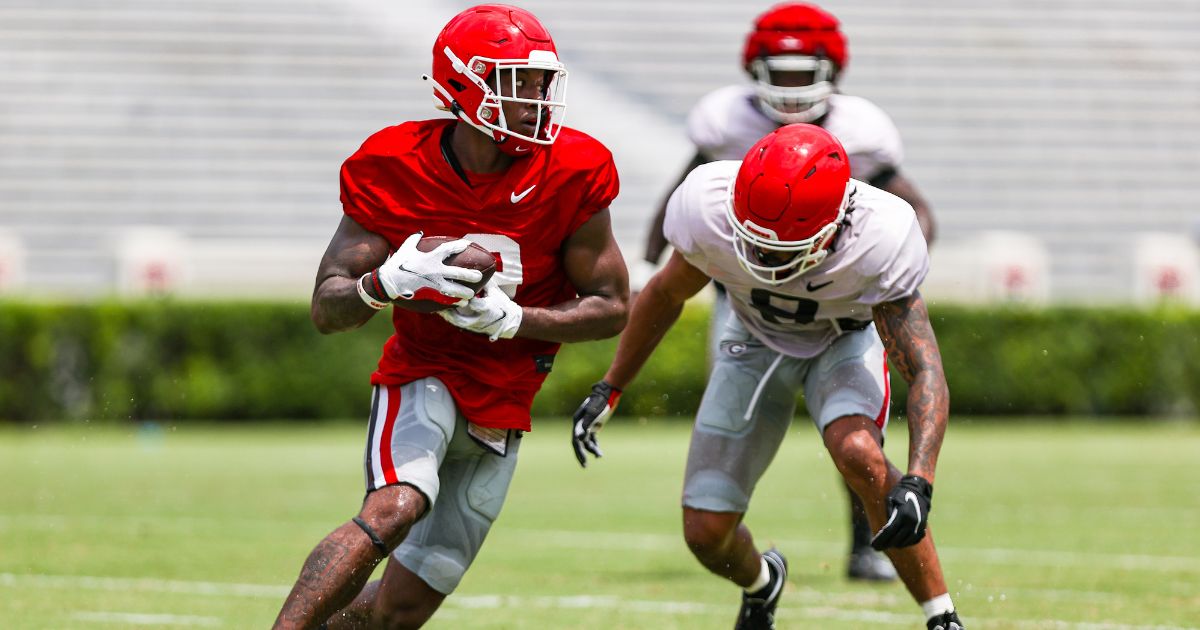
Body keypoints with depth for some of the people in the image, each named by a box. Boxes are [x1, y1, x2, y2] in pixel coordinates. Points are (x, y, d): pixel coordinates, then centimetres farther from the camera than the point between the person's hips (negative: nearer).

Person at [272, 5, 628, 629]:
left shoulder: (570, 176, -12)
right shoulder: (394, 172, -14)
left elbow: (612, 308, -4)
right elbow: (326, 310, -10)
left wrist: (512, 319, -21)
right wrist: (388, 282, -33)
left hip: (500, 408, 3)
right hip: (421, 377, -3)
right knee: (393, 510, -34)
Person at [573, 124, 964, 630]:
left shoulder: (876, 245, -37)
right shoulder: (713, 214, -31)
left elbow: (925, 373, -35)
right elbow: (666, 294, -8)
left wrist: (917, 482, -50)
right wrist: (609, 389, -1)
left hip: (845, 339, -2)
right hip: (757, 338, 2)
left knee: (857, 454, -35)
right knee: (706, 534, -2)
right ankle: (761, 582, 37)